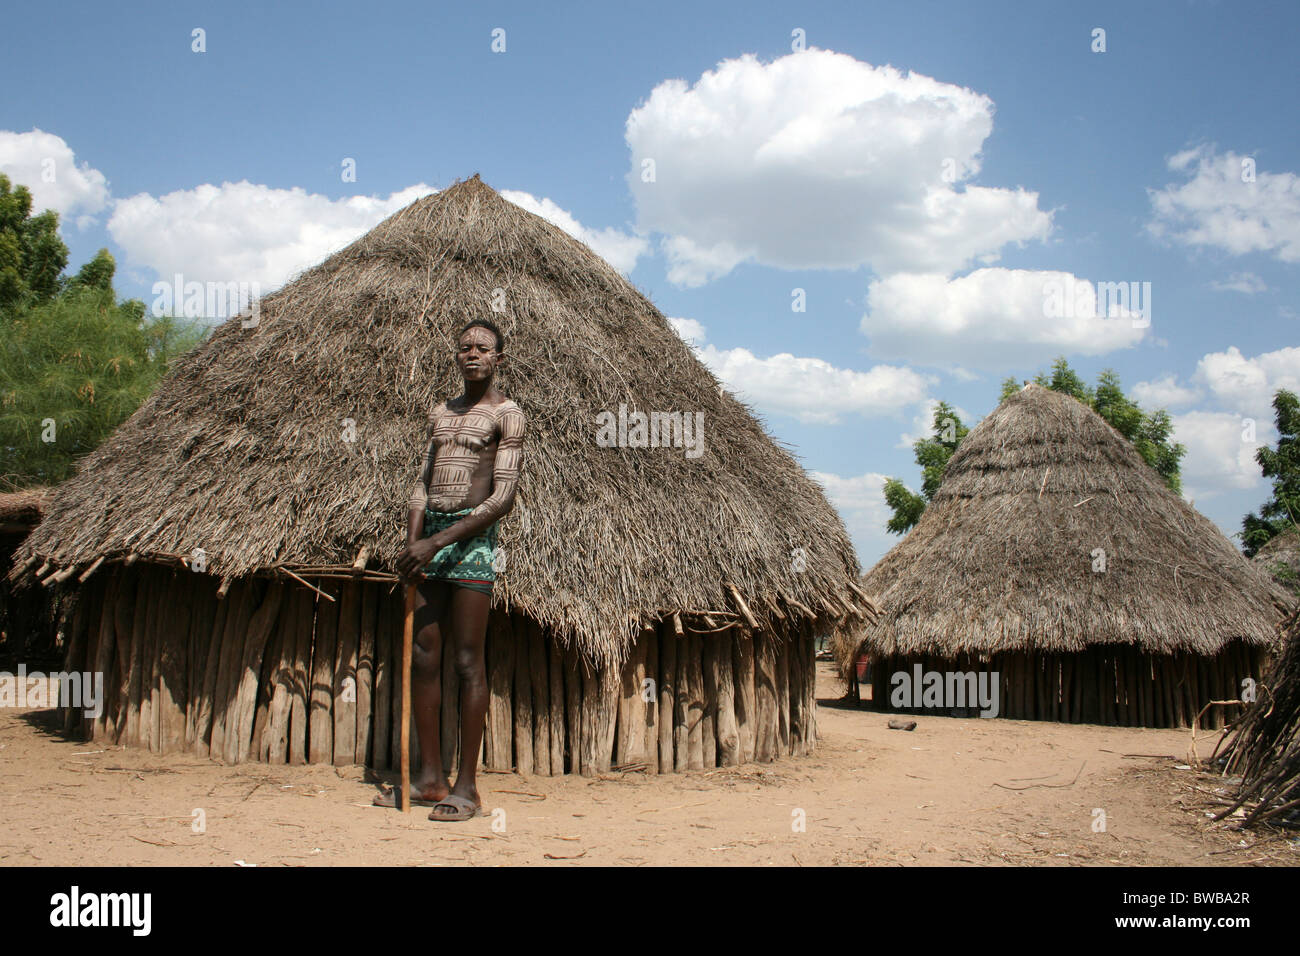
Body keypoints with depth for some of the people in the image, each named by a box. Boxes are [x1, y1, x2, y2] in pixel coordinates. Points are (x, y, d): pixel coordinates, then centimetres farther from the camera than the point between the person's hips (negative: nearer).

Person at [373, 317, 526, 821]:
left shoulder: (506, 415, -3)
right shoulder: (441, 413, 19)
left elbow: (503, 498, -12)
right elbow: (423, 485, 15)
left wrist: (437, 543, -17)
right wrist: (412, 543, -2)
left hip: (472, 538, -7)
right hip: (431, 537, 7)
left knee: (468, 662, -5)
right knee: (423, 656, 6)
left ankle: (467, 786, 1)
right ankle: (429, 778, 15)